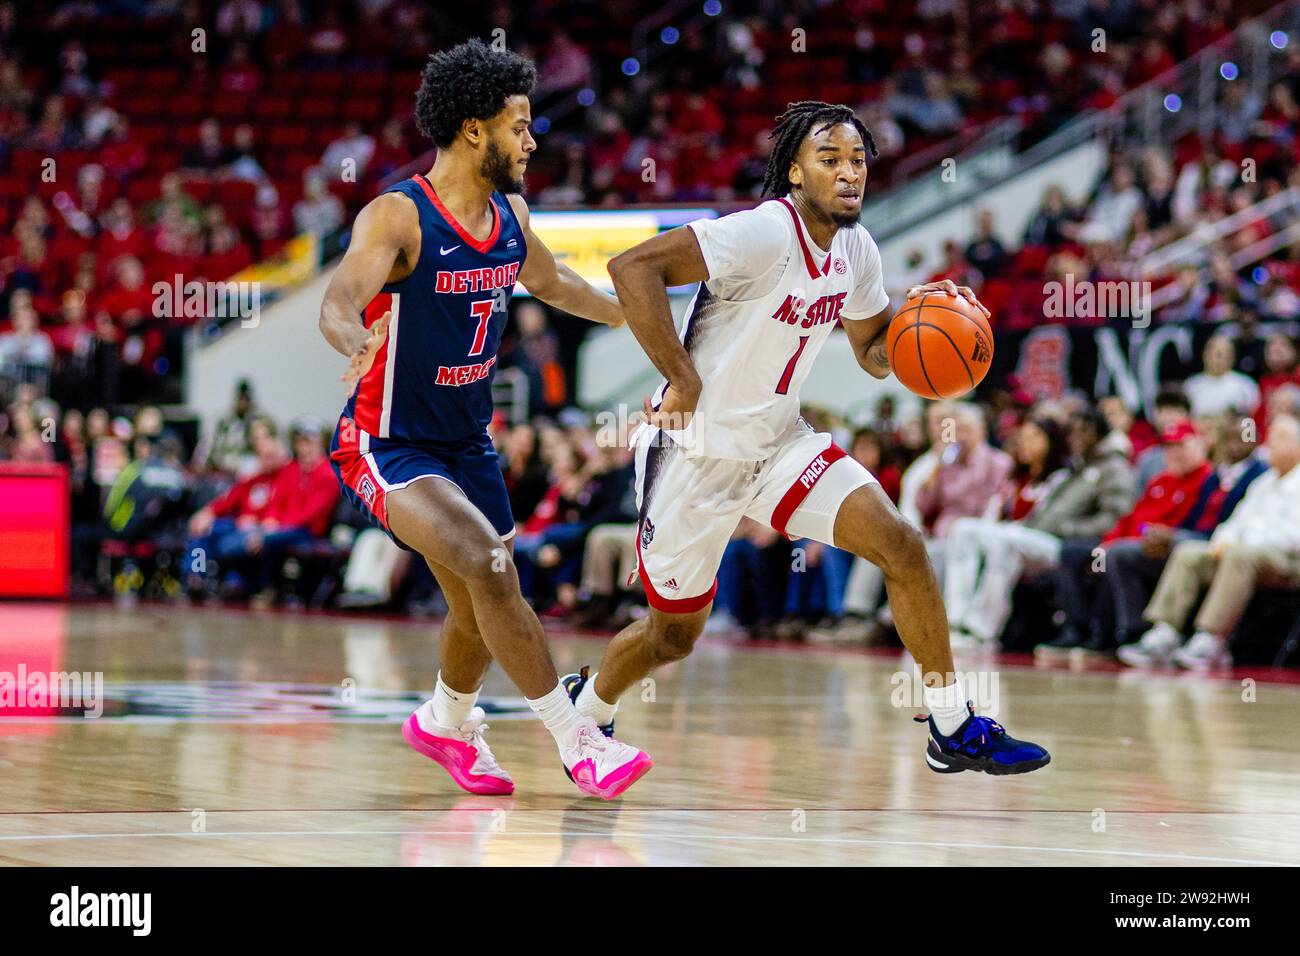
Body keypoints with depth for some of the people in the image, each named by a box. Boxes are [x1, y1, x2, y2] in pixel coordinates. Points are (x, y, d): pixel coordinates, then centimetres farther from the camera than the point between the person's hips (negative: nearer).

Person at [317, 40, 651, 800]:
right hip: (389, 446, -8)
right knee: (490, 566, -27)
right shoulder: (399, 216, -22)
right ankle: (578, 741, -20)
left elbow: (551, 281, 22)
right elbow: (339, 302, -38)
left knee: (483, 610, 17)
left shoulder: (510, 214, 0)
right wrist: (358, 345, -61)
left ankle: (446, 722, 47)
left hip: (467, 443, 8)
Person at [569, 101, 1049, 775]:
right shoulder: (765, 234, -25)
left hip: (779, 443, 6)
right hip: (698, 454, -6)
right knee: (674, 635, 9)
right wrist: (681, 377, -28)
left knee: (902, 546, -11)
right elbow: (633, 267, -31)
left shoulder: (856, 250, 0)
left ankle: (955, 731, -3)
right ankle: (584, 709, 41)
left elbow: (874, 353, 15)